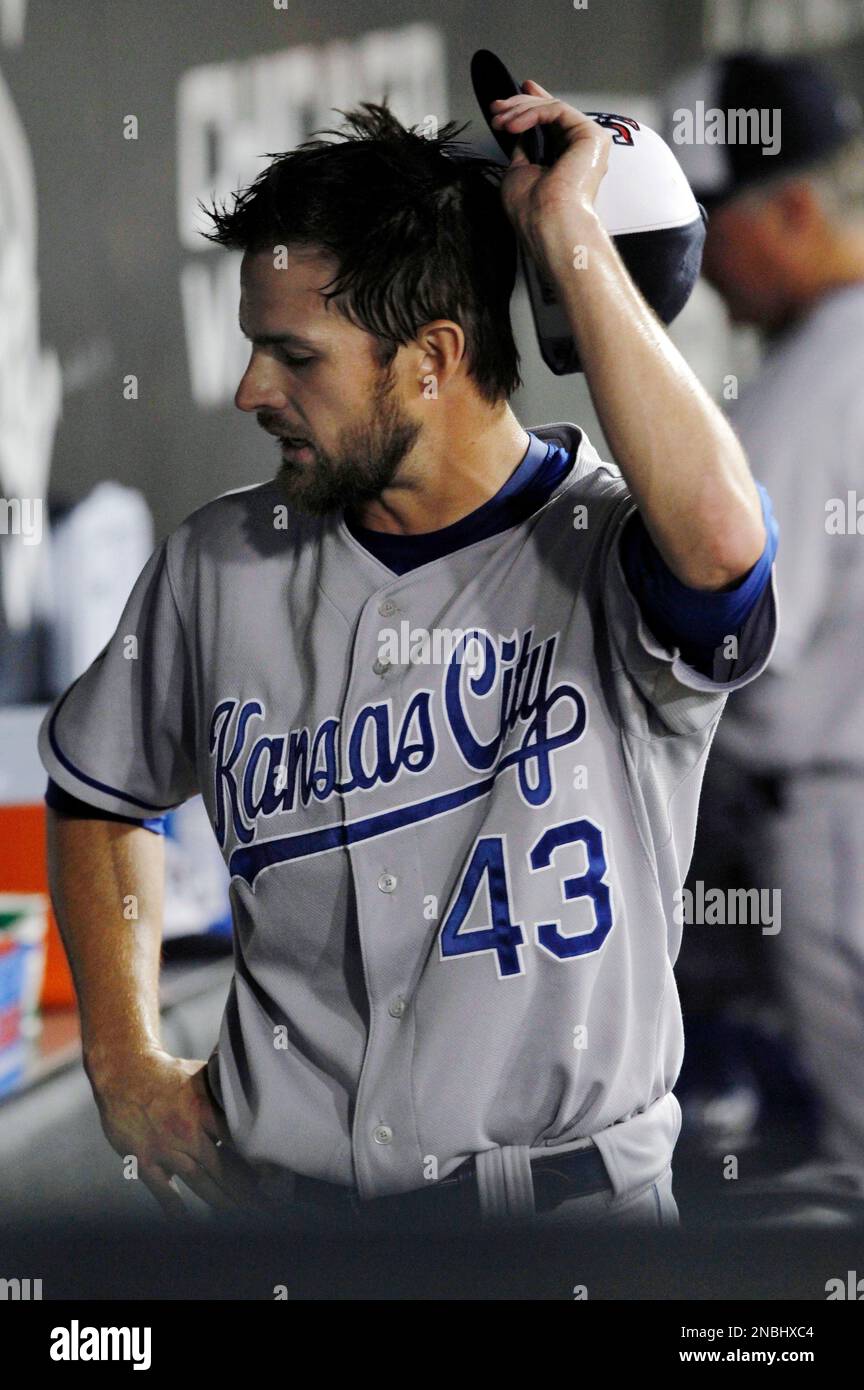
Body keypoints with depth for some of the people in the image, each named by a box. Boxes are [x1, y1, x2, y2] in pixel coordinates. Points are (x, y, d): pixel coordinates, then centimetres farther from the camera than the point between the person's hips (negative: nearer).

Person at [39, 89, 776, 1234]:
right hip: (275, 1193, 4)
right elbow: (98, 792, 24)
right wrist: (124, 1059, 13)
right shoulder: (221, 563, 6)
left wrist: (568, 234, -25)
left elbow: (723, 538, -35)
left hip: (569, 1192, -4)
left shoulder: (604, 553, -9)